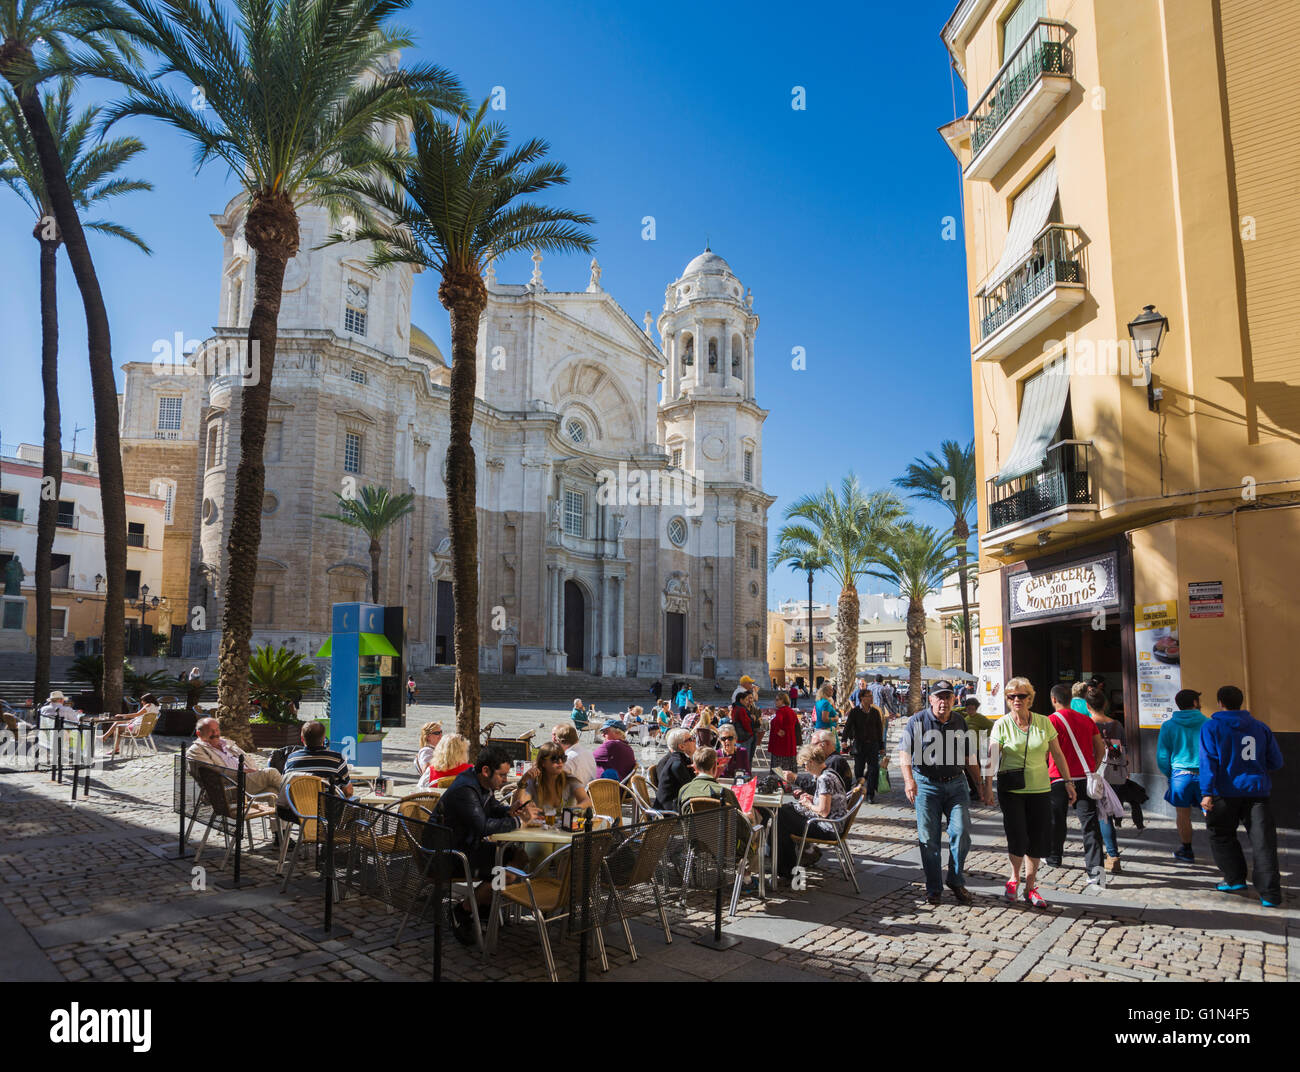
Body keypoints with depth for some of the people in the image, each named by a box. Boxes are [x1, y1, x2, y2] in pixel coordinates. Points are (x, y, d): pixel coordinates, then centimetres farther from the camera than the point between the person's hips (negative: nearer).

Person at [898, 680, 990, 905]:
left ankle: (956, 881, 14)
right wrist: (909, 779, -24)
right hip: (926, 785, -2)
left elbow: (969, 757, 16)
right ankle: (934, 888, 14)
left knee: (961, 831, -7)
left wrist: (983, 787, 14)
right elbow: (904, 752, -9)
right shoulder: (918, 721, -3)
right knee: (929, 838, 1)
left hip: (956, 784, 2)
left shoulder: (960, 722, 9)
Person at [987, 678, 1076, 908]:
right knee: (1018, 839, -10)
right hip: (1011, 791, -3)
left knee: (1037, 841, 6)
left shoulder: (1044, 723, 2)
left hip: (1040, 789, 3)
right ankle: (1014, 877, 18)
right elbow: (992, 757, -10)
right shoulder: (1002, 725, -5)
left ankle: (1030, 889, 22)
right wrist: (987, 785, -21)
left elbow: (1058, 755, 10)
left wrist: (1068, 782, 9)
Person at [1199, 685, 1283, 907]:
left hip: (1225, 793, -3)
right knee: (1263, 842, 2)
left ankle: (1235, 878, 19)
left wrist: (1207, 793, -15)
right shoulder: (1260, 727, 8)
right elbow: (1276, 762, 10)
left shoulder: (1211, 727, -3)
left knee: (1222, 837, 17)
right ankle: (1270, 894, -1)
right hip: (1257, 791, 3)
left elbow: (1208, 761, -12)